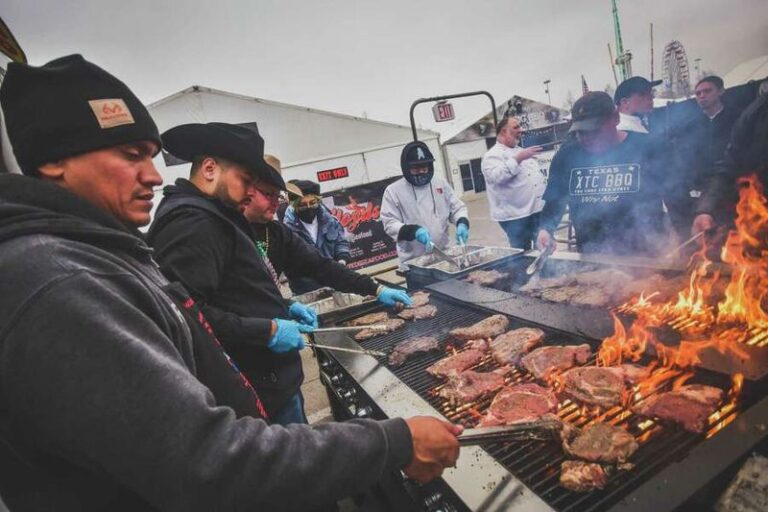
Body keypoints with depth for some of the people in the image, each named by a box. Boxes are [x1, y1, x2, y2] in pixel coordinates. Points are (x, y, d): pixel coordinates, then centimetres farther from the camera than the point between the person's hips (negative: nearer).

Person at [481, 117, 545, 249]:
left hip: (538, 210, 7)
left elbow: (538, 175, 26)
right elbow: (497, 176, -26)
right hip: (516, 215, -7)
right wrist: (518, 159, -28)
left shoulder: (521, 151, 19)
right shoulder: (492, 156, -6)